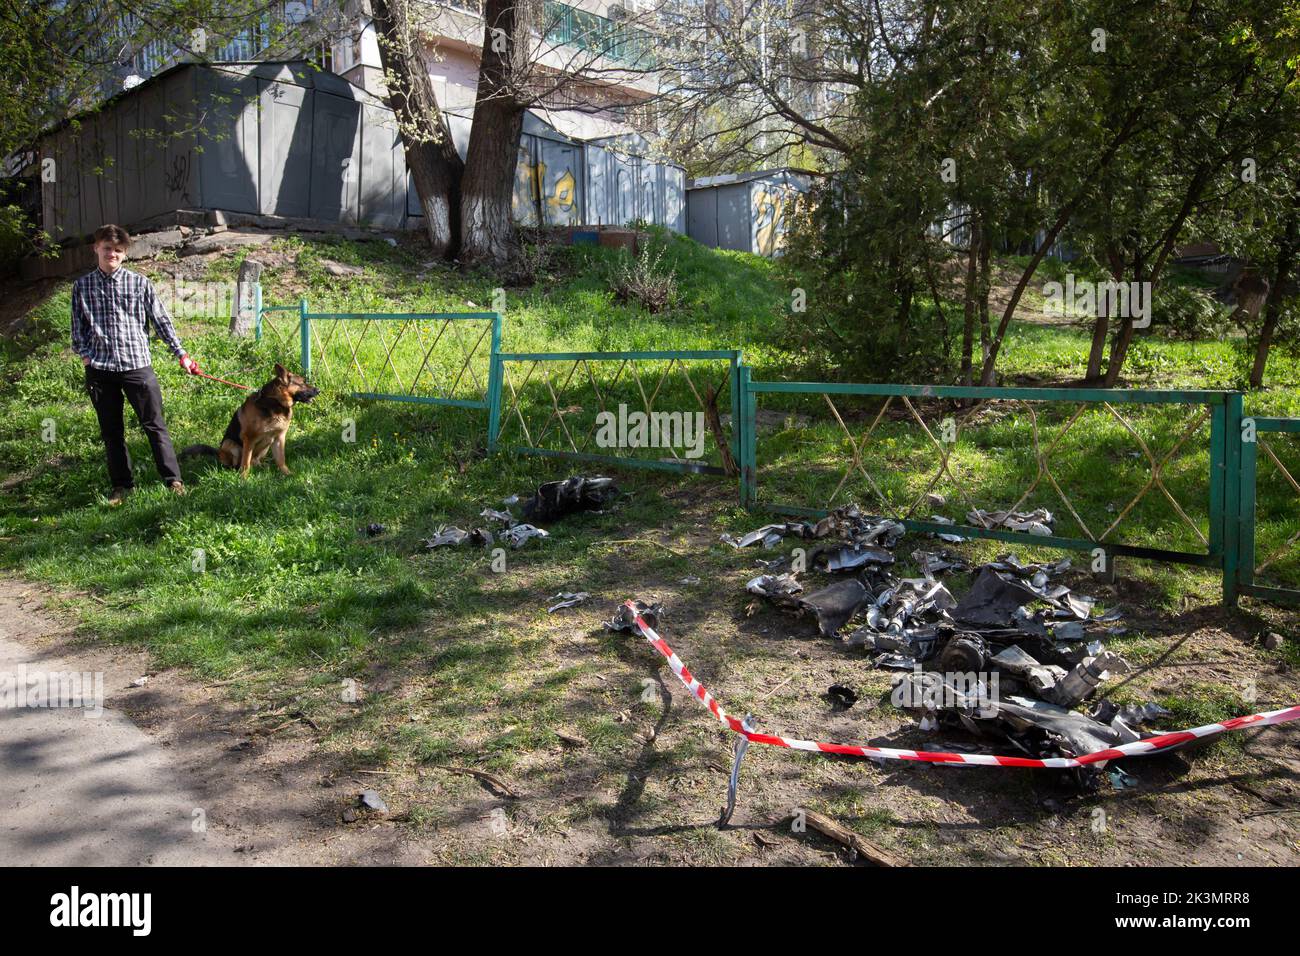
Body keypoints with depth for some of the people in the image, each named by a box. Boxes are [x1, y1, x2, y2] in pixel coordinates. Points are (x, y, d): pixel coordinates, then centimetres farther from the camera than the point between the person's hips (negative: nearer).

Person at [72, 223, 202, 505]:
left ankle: (172, 479, 7)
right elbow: (78, 325, 12)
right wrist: (84, 354, 0)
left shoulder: (139, 283, 1)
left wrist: (181, 354, 1)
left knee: (154, 424, 0)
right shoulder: (82, 286, 7)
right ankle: (121, 484, 21)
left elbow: (161, 320, 4)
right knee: (111, 431, 10)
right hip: (99, 369, 2)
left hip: (137, 364, -2)